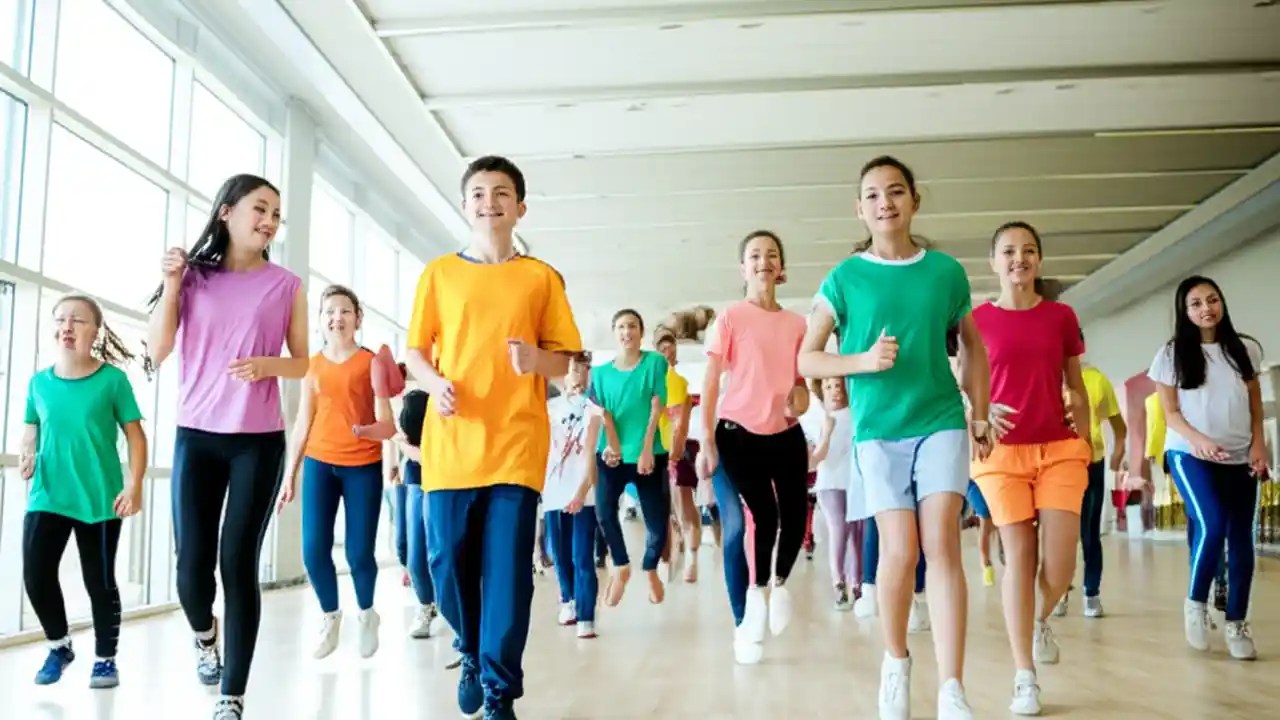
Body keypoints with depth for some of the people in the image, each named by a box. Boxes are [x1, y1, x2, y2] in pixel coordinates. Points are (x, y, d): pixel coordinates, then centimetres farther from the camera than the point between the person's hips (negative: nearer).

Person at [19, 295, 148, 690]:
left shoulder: (112, 379, -6)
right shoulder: (38, 383, 4)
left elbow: (135, 436, -4)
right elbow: (31, 432, 15)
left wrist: (134, 486, -11)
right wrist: (26, 457, -6)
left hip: (100, 499, -3)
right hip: (47, 497, 3)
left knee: (100, 582, 7)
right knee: (35, 576, -4)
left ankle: (106, 657, 25)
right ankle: (59, 645, 22)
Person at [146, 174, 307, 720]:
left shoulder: (286, 285, 3)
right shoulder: (194, 275, 5)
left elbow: (303, 363, 6)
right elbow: (157, 352, 3)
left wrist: (267, 365, -14)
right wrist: (170, 285, -6)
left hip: (259, 441, -1)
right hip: (195, 437, 1)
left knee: (238, 563, -4)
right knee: (192, 564, 0)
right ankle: (204, 635, 35)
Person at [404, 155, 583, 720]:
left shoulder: (542, 278, 7)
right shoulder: (438, 273, 9)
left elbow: (564, 360, 7)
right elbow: (416, 353, 10)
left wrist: (535, 358, -14)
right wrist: (433, 383, -11)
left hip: (517, 445, -1)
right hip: (451, 445, 1)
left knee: (508, 569, -3)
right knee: (449, 563, 5)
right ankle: (471, 655, 32)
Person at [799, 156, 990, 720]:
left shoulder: (946, 271, 5)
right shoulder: (844, 278, 0)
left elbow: (973, 346, 17)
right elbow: (807, 360, 2)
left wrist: (980, 413, 12)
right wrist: (864, 360, -14)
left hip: (942, 421, 1)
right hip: (878, 430, -1)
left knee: (942, 545, -9)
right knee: (900, 549, -3)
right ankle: (895, 663, 23)